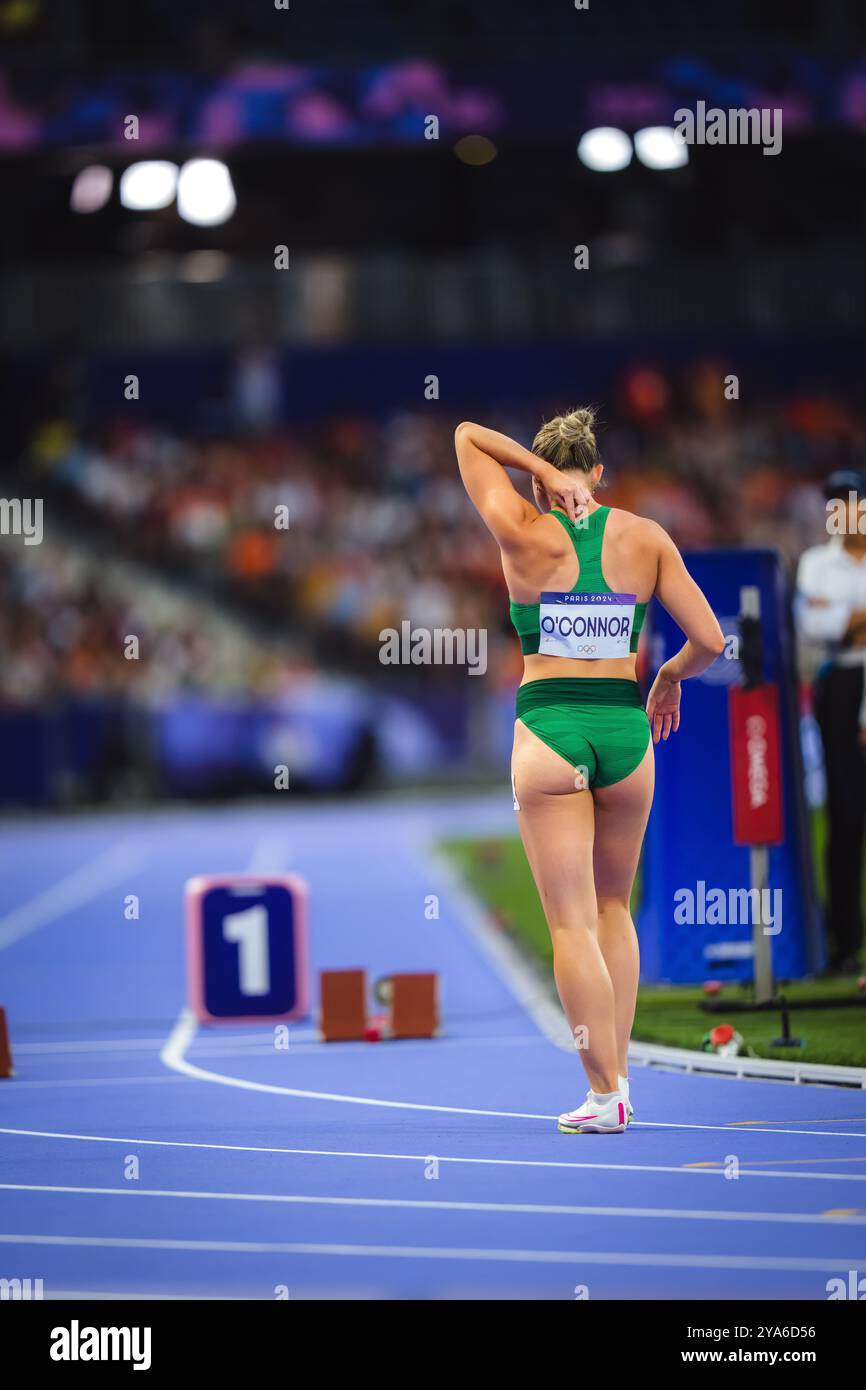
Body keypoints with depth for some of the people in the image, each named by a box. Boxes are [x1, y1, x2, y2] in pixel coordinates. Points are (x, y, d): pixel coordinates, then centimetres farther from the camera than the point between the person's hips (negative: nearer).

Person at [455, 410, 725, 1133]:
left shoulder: (523, 532, -3)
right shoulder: (645, 537, 2)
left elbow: (469, 435, 9)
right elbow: (709, 641, -1)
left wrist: (544, 473, -3)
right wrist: (670, 677, 19)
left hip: (548, 732, -3)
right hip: (625, 727, 3)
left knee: (572, 922, -1)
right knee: (615, 910, 20)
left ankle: (605, 1096, -6)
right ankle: (619, 1076, 19)